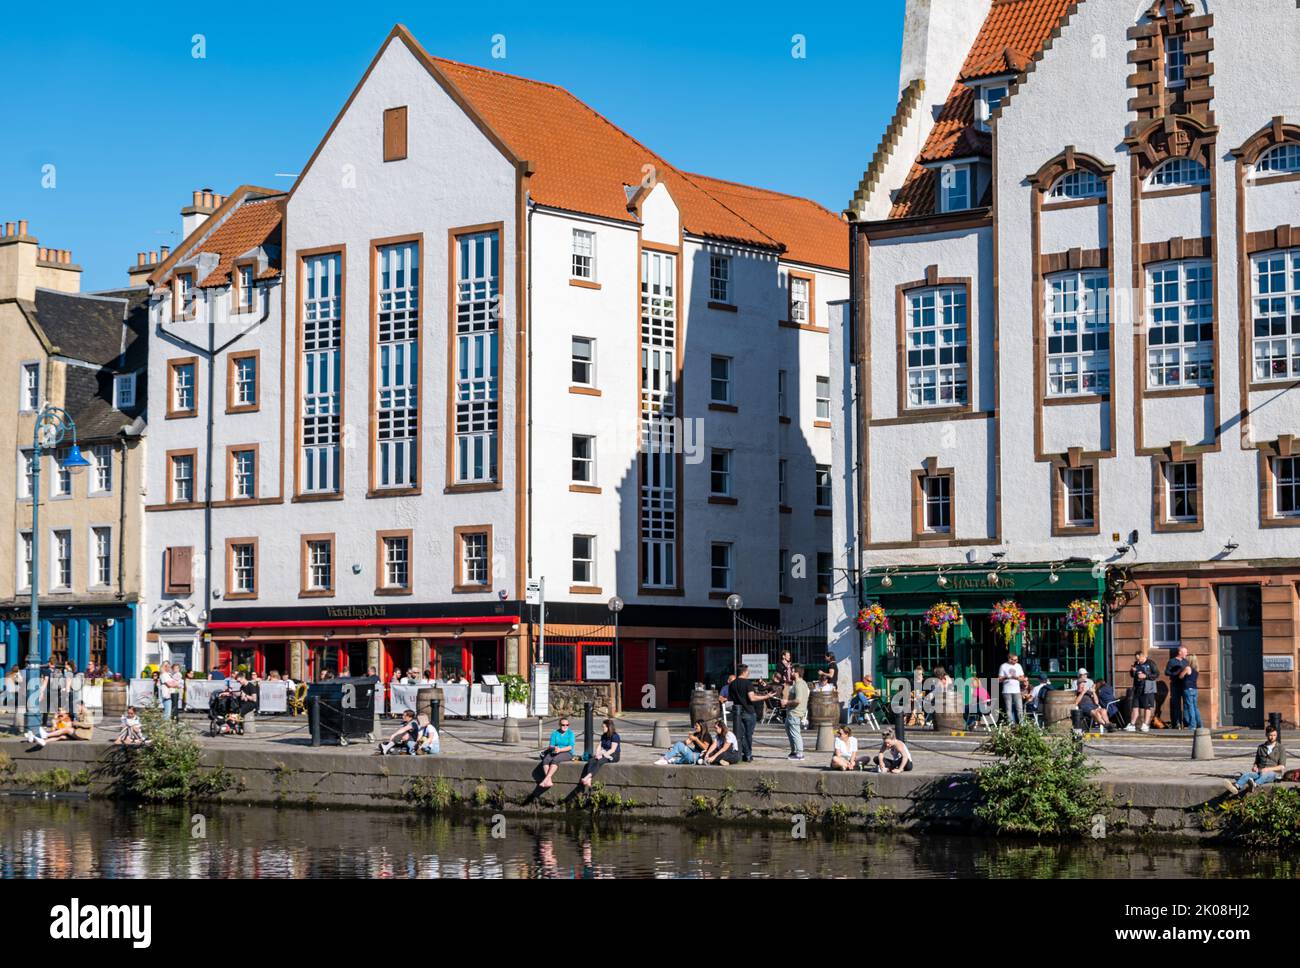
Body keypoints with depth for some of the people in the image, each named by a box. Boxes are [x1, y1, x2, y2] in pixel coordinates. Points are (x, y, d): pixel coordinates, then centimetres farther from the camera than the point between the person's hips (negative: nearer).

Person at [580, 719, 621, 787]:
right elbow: (599, 746, 14)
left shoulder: (615, 736, -8)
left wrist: (602, 755, -21)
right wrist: (597, 754, -7)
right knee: (591, 761, -24)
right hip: (604, 754, 7)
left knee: (599, 761, -36)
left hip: (613, 756, -7)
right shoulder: (603, 736, 17)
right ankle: (588, 780, -43)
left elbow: (613, 749, -16)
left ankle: (588, 776, -53)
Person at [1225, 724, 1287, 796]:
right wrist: (1255, 767, 1)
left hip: (1274, 772, -3)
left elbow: (1282, 766, 1)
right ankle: (1237, 787, -62)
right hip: (1260, 771, 3)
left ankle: (1254, 785, -74)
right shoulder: (1261, 747, 21)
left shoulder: (1281, 748, 9)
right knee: (1247, 774, -30)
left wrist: (1268, 769, -13)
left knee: (1264, 775, -40)